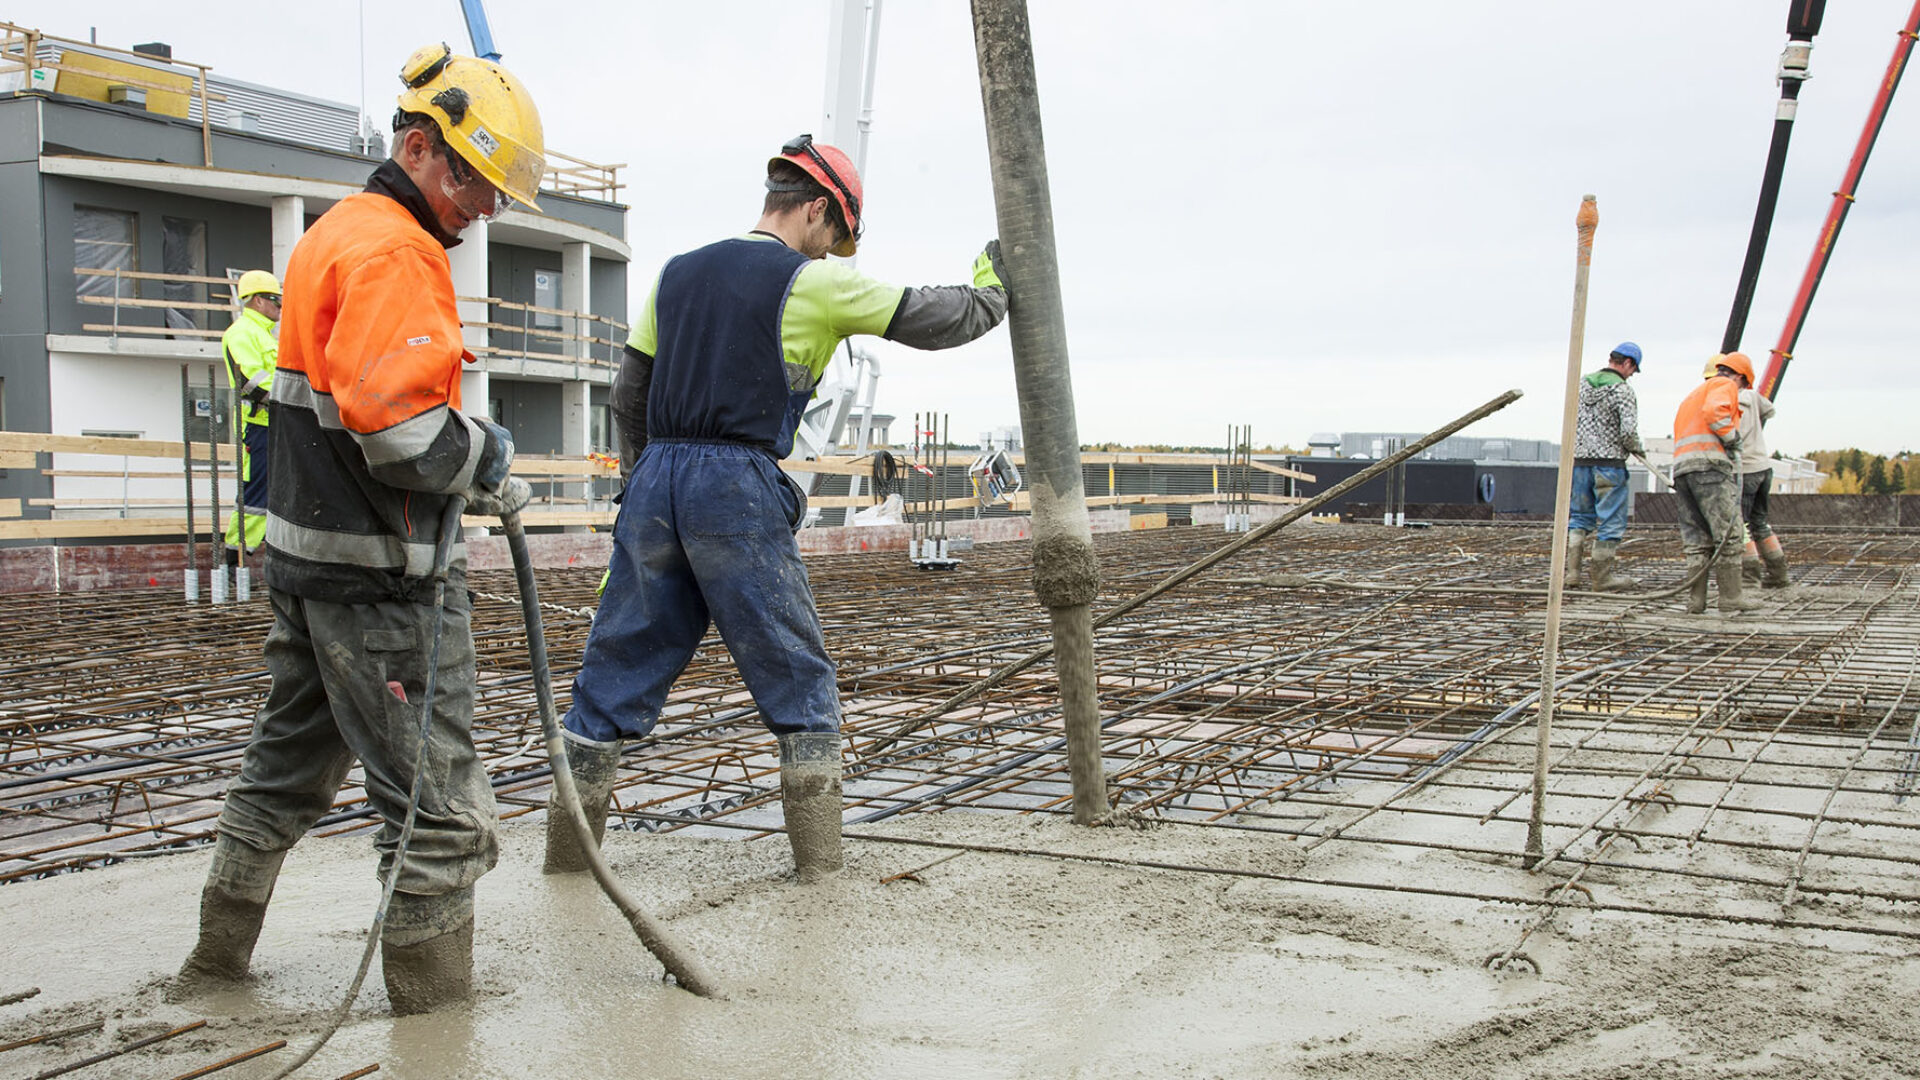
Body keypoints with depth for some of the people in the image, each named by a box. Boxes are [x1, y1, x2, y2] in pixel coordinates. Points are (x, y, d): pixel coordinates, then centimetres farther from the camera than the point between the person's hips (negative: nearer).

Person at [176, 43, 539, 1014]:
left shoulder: (336, 233, 17)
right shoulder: (394, 251, -17)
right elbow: (395, 418, -28)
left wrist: (468, 452, 12)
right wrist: (488, 471, -13)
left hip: (308, 551, 11)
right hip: (382, 572, -11)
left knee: (289, 761, 24)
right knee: (438, 804, -3)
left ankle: (219, 951, 38)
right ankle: (434, 1008, 4)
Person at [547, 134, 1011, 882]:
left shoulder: (678, 273, 16)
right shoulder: (815, 283, 0)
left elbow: (628, 396, 18)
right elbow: (936, 321, 5)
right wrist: (993, 289, 24)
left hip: (655, 483, 5)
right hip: (738, 490, -5)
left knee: (621, 664, 12)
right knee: (797, 674, 7)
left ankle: (569, 842, 18)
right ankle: (818, 854, 9)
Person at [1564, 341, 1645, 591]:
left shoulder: (1582, 384, 10)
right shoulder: (1622, 391, -10)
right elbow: (1628, 431, -17)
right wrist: (1637, 449, 1)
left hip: (1579, 460, 6)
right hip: (1608, 463, -6)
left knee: (1580, 517, 14)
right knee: (1611, 522, 3)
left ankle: (1571, 573, 6)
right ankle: (1603, 578, 6)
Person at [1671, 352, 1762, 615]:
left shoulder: (1694, 394, 32)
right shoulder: (1725, 386, 6)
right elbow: (1715, 411, -17)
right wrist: (1733, 438, -10)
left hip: (1681, 466, 8)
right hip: (1711, 464, -8)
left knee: (1696, 538, 7)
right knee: (1727, 533, -6)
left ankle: (1695, 599, 2)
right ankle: (1731, 597, -7)